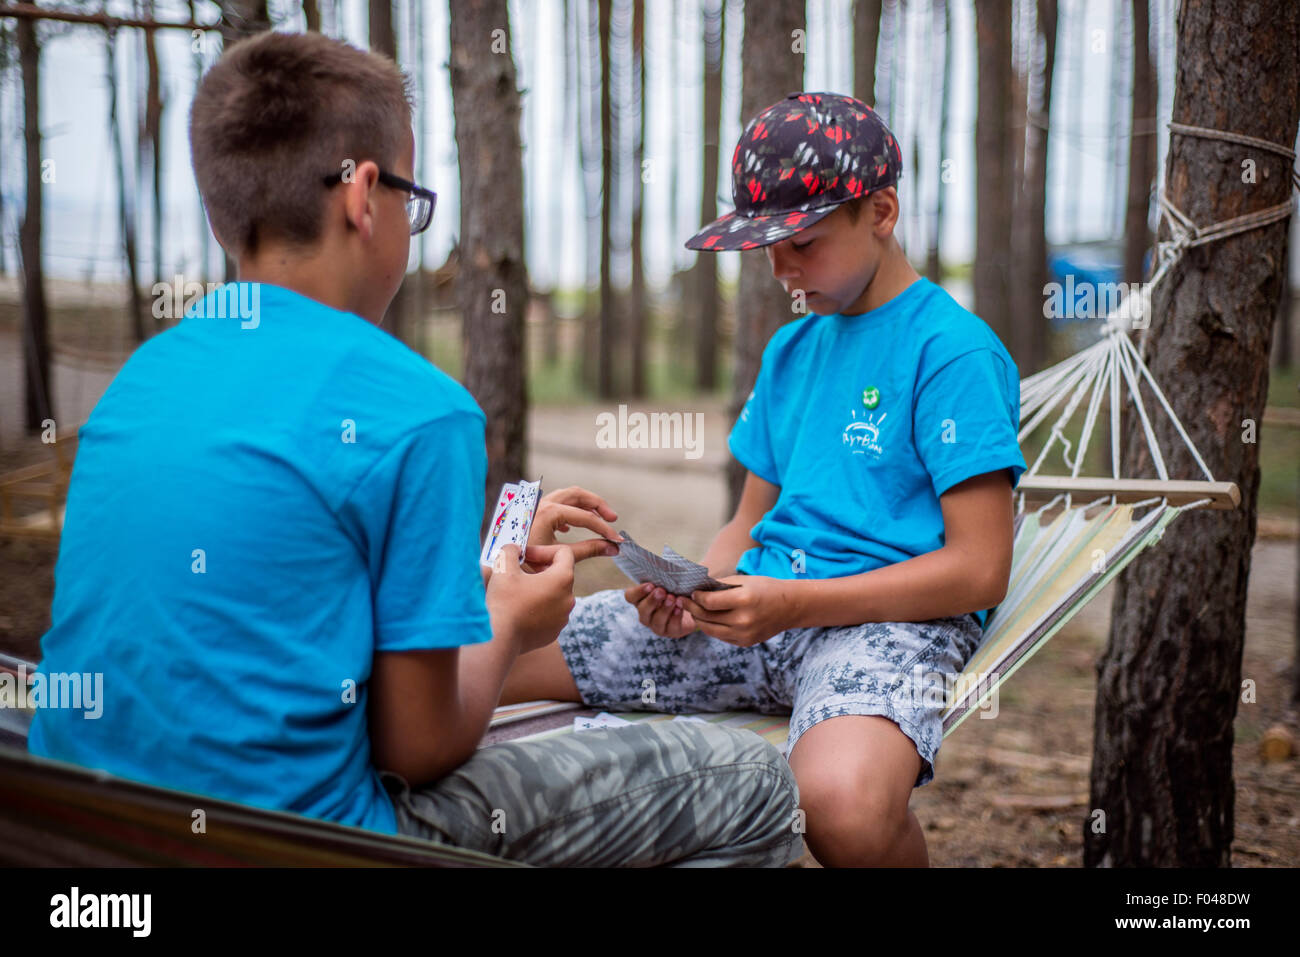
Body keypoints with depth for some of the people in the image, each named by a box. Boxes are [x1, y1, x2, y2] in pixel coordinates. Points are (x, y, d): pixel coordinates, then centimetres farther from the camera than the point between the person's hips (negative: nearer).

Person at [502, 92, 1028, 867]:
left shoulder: (955, 352, -6)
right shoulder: (790, 350, 18)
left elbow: (980, 570, -12)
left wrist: (793, 604, -19)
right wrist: (694, 590, -3)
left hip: (891, 620, -6)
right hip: (759, 604, 7)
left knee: (842, 803, -42)